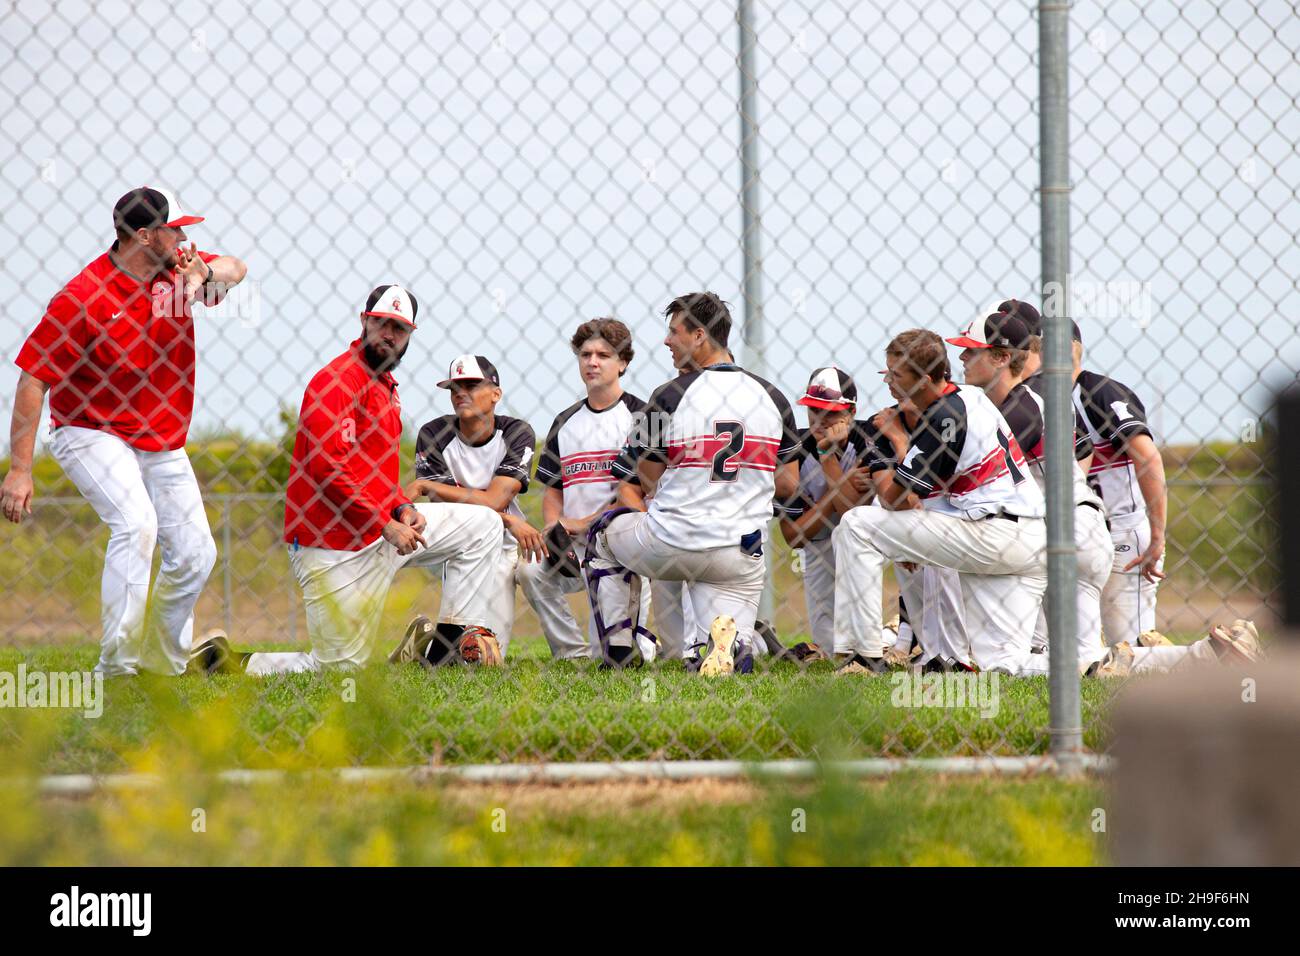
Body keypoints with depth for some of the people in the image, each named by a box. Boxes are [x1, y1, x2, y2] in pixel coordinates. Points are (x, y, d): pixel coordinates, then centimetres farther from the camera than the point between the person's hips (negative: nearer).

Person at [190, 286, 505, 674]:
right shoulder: (338, 379, -16)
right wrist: (385, 524, -21)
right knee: (339, 668, -9)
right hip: (335, 547, -10)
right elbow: (328, 469, -24)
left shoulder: (385, 384, 15)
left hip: (381, 530, 10)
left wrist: (403, 507, 3)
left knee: (483, 523, 11)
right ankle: (220, 662, 6)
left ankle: (447, 642, 8)